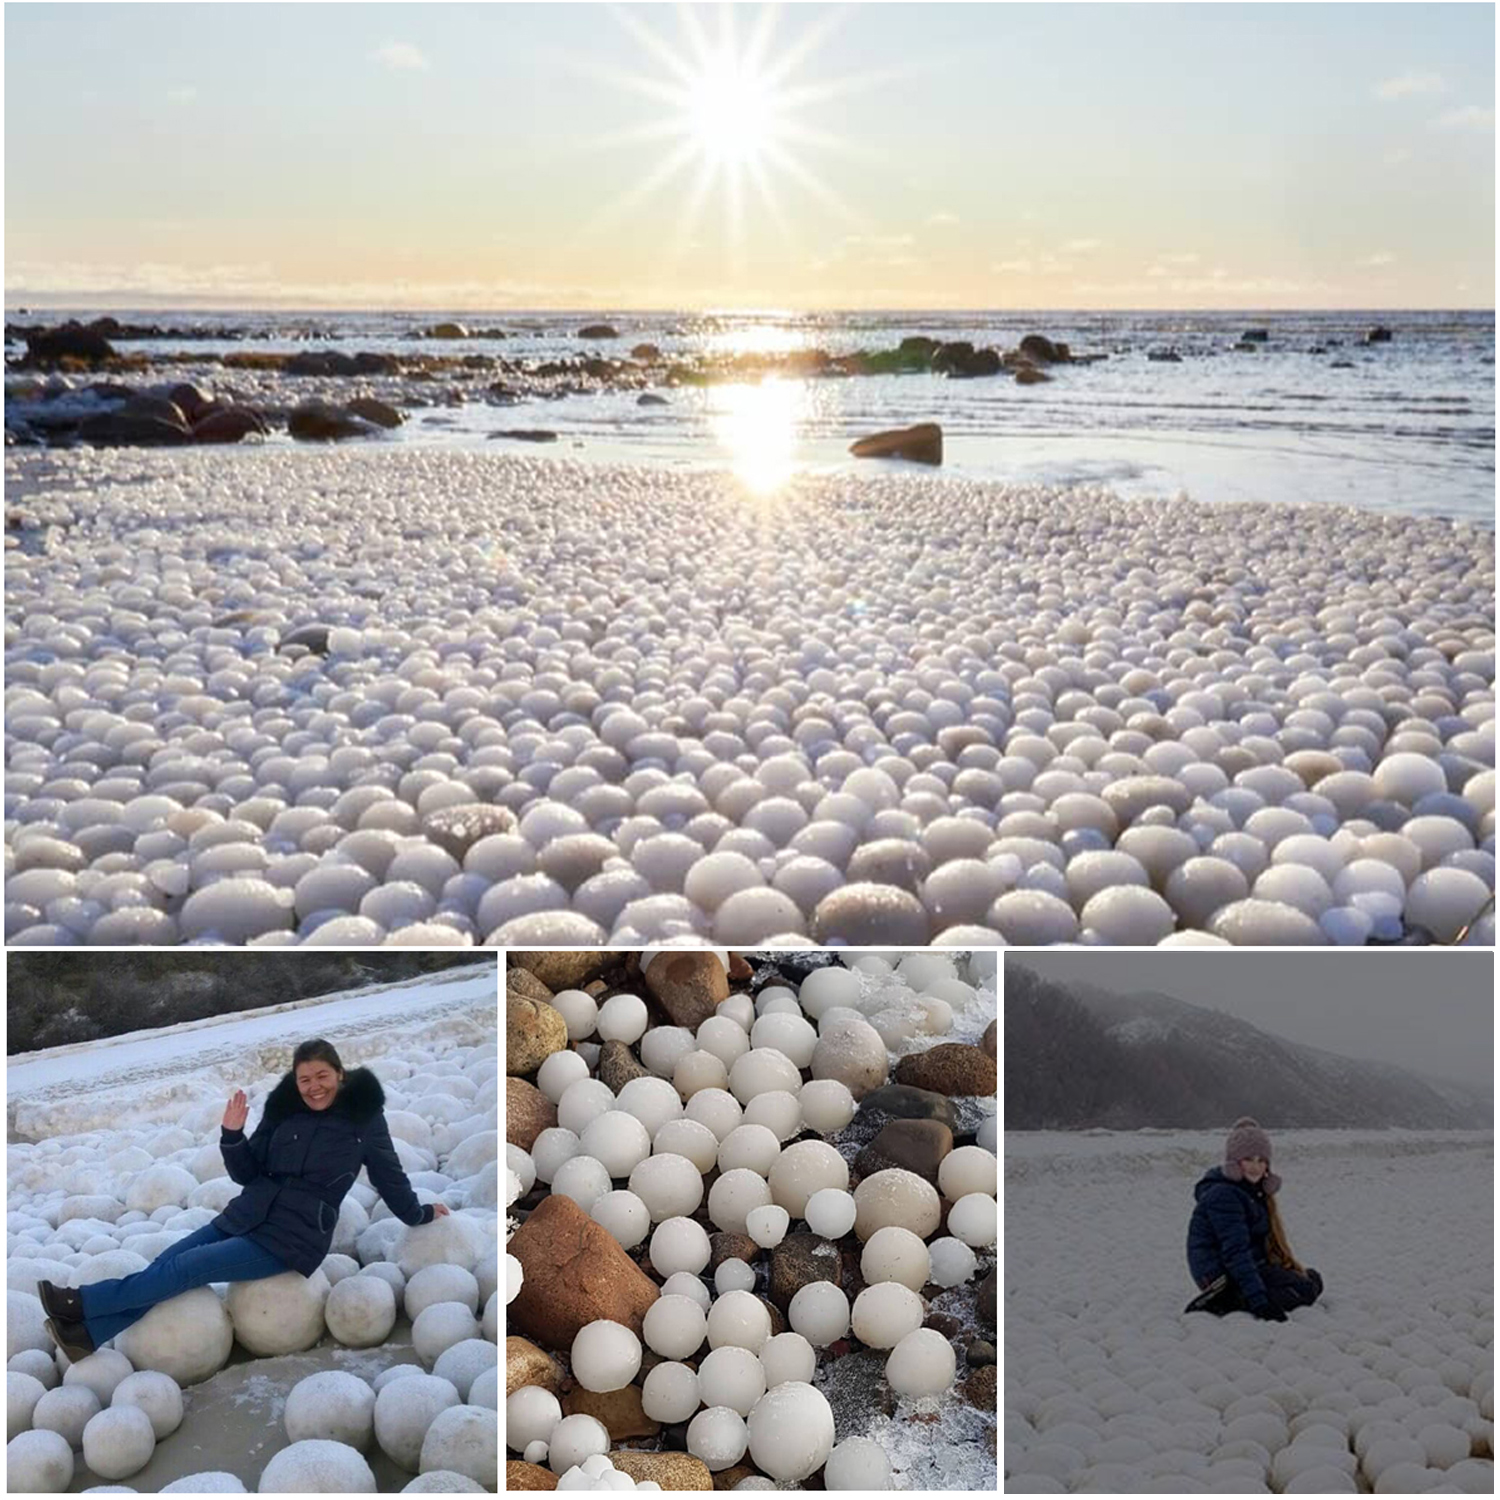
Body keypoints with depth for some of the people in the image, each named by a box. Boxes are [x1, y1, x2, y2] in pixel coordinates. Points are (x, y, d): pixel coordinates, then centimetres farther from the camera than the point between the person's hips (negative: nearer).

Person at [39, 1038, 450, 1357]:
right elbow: (247, 1173, 10)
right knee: (166, 1261, -8)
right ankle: (89, 1333, -8)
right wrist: (232, 1135, -7)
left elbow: (389, 1174, 8)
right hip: (246, 1217, 6)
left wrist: (419, 1214, 18)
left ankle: (80, 1303, -10)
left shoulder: (364, 1117, -5)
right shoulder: (285, 1111, 6)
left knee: (184, 1269, -14)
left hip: (295, 1236, -6)